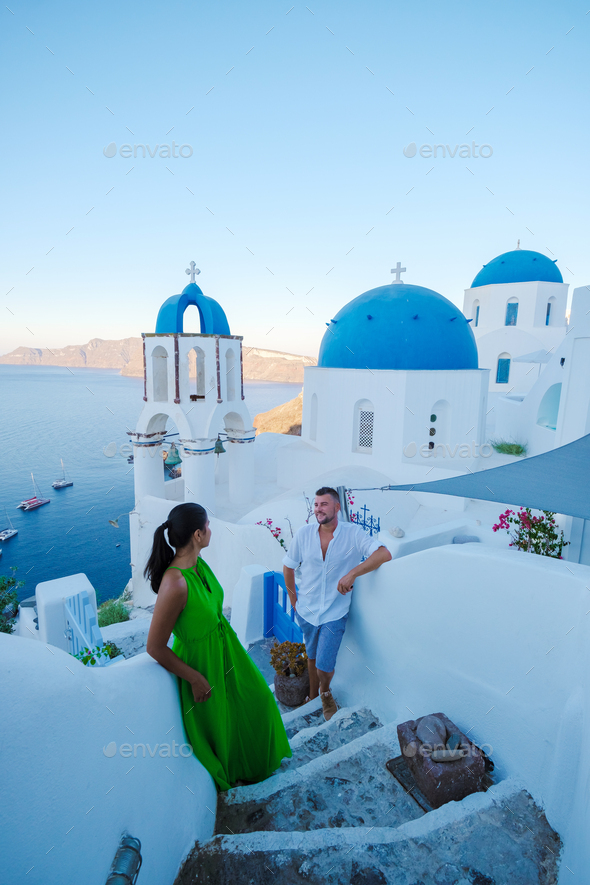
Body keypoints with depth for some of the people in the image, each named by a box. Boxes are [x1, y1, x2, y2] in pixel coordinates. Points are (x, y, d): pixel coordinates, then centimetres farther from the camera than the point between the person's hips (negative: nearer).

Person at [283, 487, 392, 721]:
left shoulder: (352, 533, -16)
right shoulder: (303, 533, -10)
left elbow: (384, 554, -26)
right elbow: (288, 567, 3)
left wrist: (352, 573, -33)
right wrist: (294, 600, 6)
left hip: (334, 613, -2)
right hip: (306, 611, 3)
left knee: (324, 666, -4)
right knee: (312, 657, 21)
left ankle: (325, 692, 32)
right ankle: (312, 696, 50)